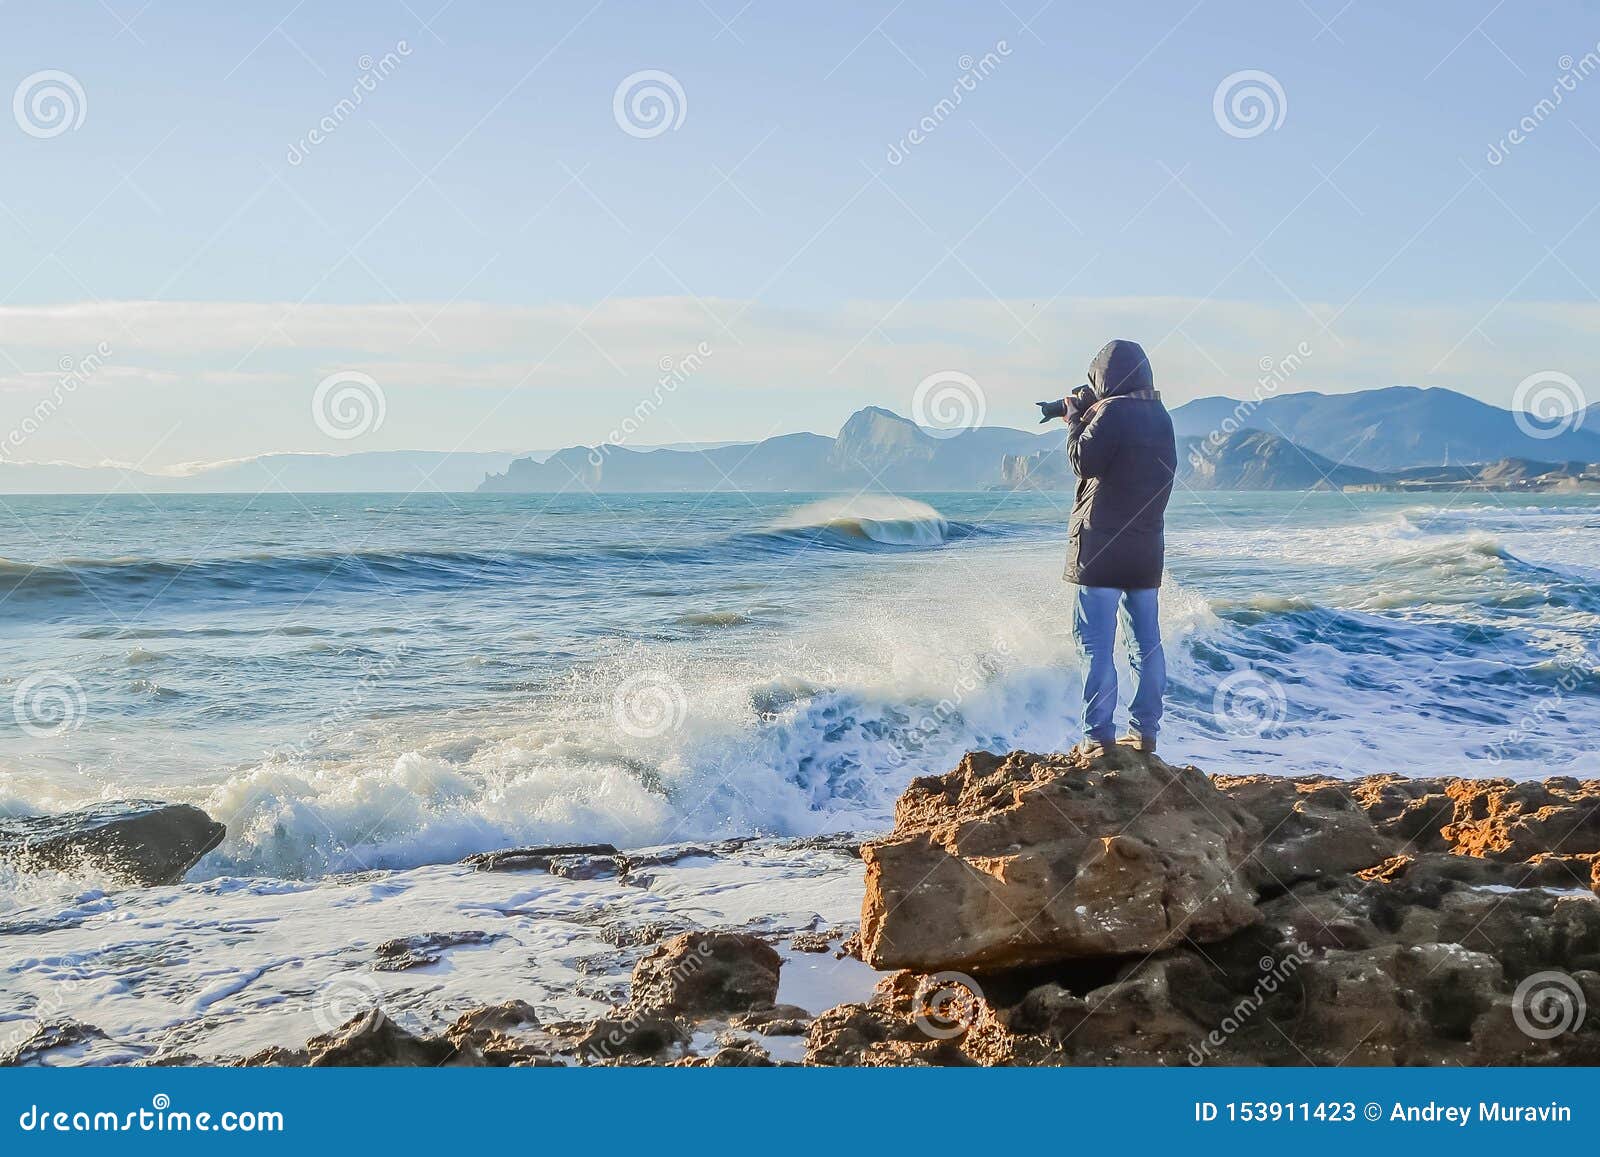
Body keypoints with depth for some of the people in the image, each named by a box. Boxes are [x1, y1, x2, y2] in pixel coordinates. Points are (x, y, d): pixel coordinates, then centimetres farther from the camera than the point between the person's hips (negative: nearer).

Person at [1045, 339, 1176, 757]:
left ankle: (1098, 736, -8)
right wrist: (1083, 413, 21)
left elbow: (1085, 460, -13)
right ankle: (1145, 731, 15)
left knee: (1097, 643, -5)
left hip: (1104, 544, -8)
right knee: (1147, 640, 11)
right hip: (1147, 546, 8)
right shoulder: (1160, 416, 12)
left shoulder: (1112, 412, -13)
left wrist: (1075, 419, 2)